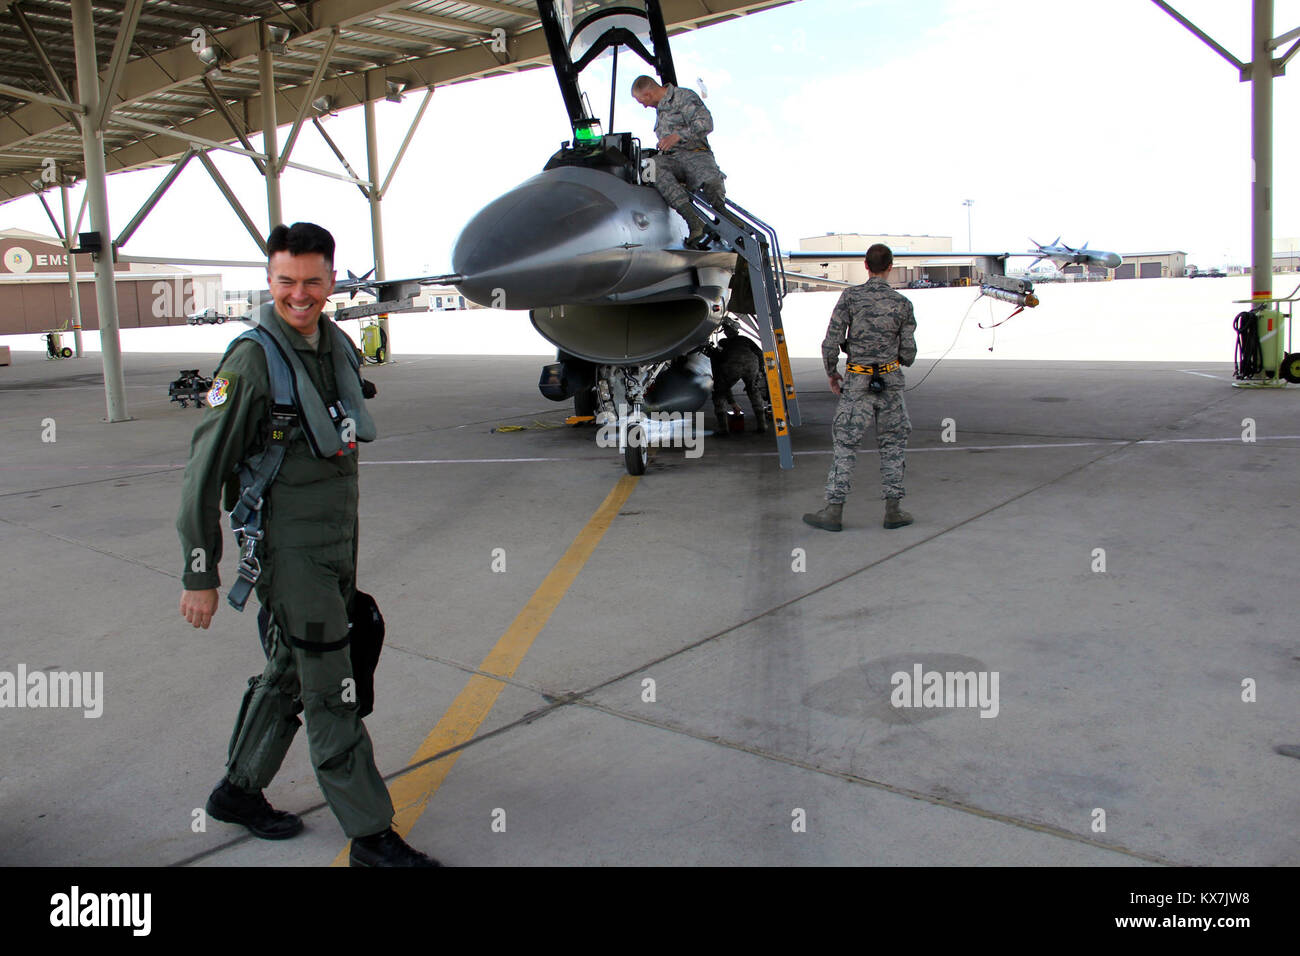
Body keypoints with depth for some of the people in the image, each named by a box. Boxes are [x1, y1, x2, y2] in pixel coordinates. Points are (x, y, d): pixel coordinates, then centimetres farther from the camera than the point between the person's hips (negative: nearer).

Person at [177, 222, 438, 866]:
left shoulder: (337, 346, 9)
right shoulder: (252, 360, -14)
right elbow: (204, 472, -13)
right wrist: (200, 576, -13)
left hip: (334, 546, 8)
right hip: (289, 551, -7)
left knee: (287, 675, 19)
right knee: (332, 697, -1)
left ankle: (238, 793, 38)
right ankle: (371, 836, 9)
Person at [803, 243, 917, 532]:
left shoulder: (851, 297, -7)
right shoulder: (902, 304, -1)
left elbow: (831, 343, -9)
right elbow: (908, 353, 2)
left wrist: (831, 374, 8)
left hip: (857, 382, -1)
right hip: (891, 382, 2)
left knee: (845, 445, 2)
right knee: (893, 444, 12)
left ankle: (834, 511, 2)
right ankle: (893, 510, 12)